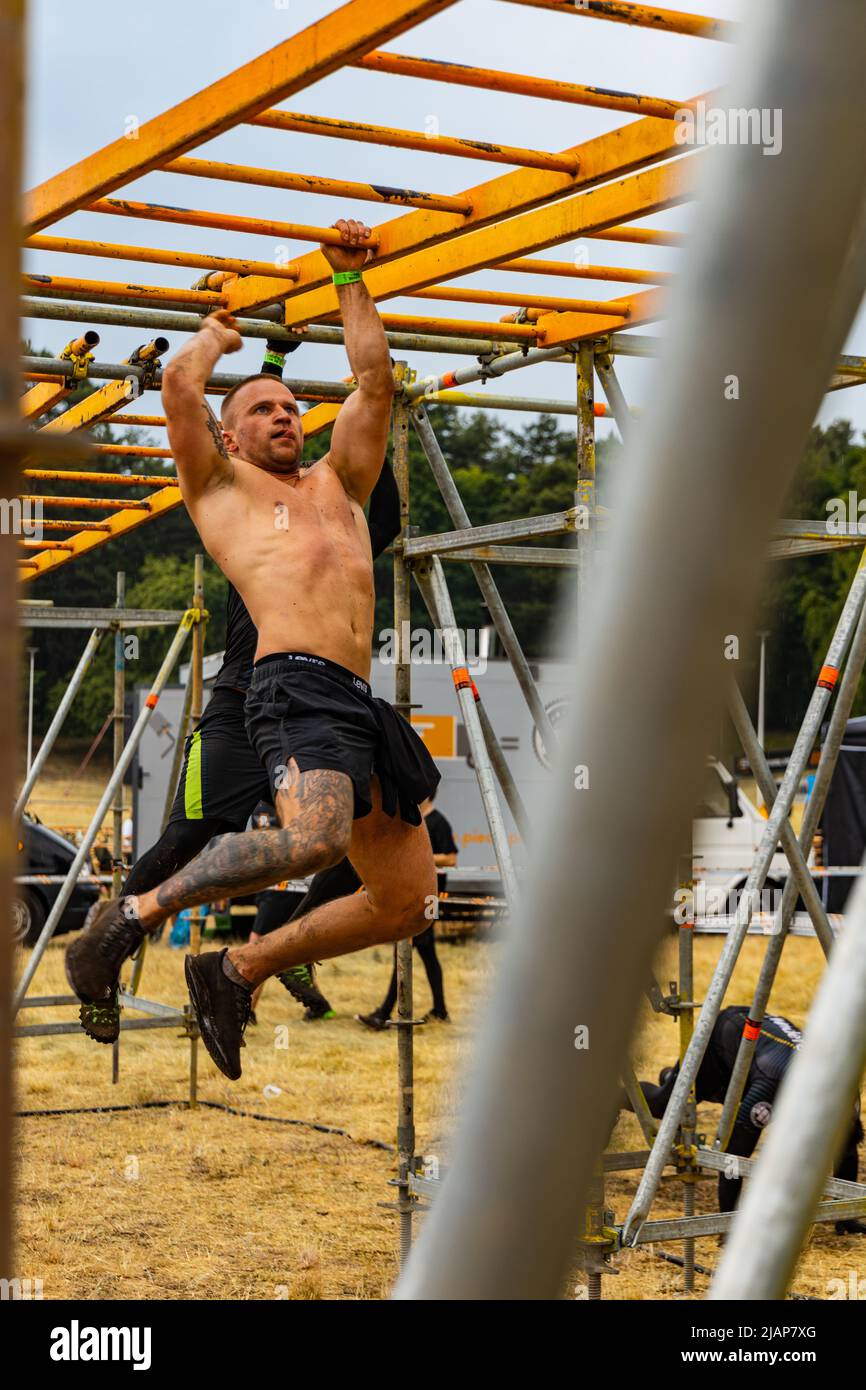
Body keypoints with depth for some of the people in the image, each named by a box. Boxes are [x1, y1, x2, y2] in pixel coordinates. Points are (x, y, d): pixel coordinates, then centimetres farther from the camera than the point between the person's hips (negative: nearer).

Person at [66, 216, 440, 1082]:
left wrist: (348, 280, 33)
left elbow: (374, 377, 31)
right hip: (295, 686, -7)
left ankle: (237, 971, 17)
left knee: (406, 899, 3)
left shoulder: (337, 483, 31)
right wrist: (215, 336, 25)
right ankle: (134, 915, -14)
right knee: (317, 836, -33)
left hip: (358, 704, 7)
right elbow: (178, 386, 6)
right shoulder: (220, 486, 17)